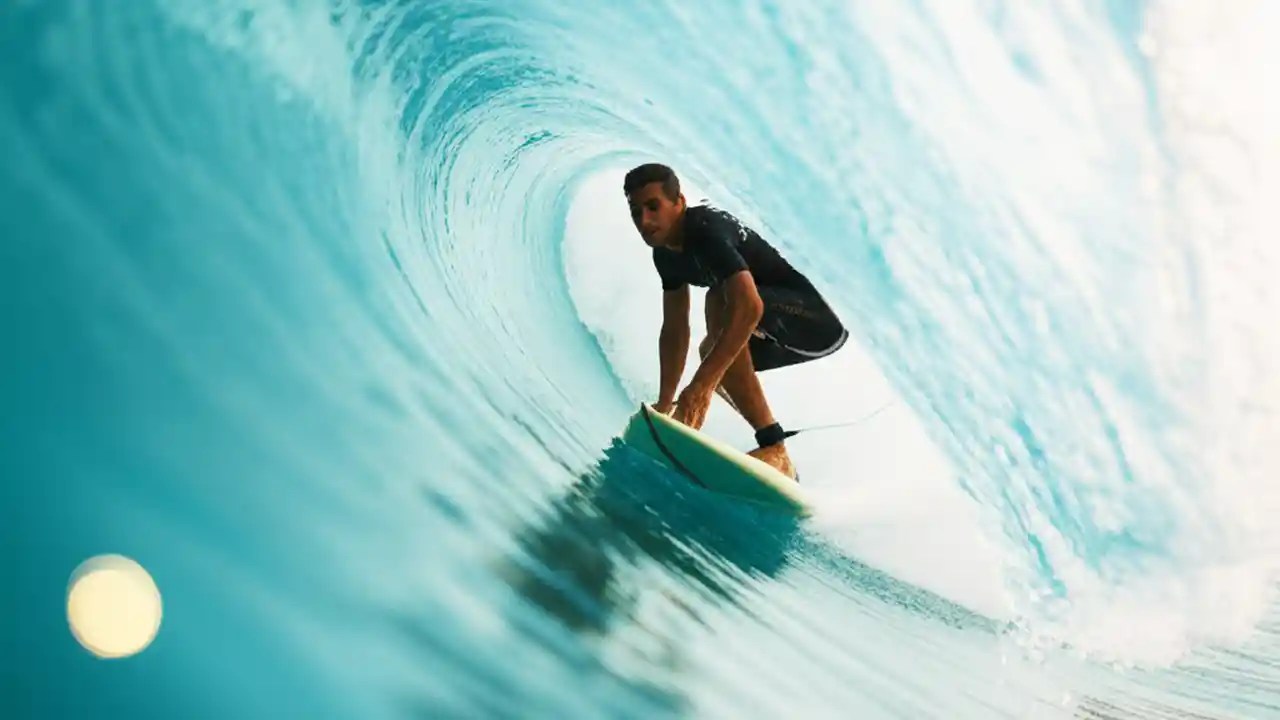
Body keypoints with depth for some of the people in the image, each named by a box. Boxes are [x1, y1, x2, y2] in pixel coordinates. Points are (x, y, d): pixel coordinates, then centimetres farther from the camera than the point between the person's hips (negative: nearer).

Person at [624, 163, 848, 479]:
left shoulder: (707, 230, -24)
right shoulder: (666, 254, 6)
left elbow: (749, 306, -39)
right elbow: (674, 329, 10)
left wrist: (701, 383, -45)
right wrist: (665, 403, 5)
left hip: (814, 320, -10)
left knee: (719, 300, -32)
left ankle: (774, 449, -33)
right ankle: (779, 462, 30)